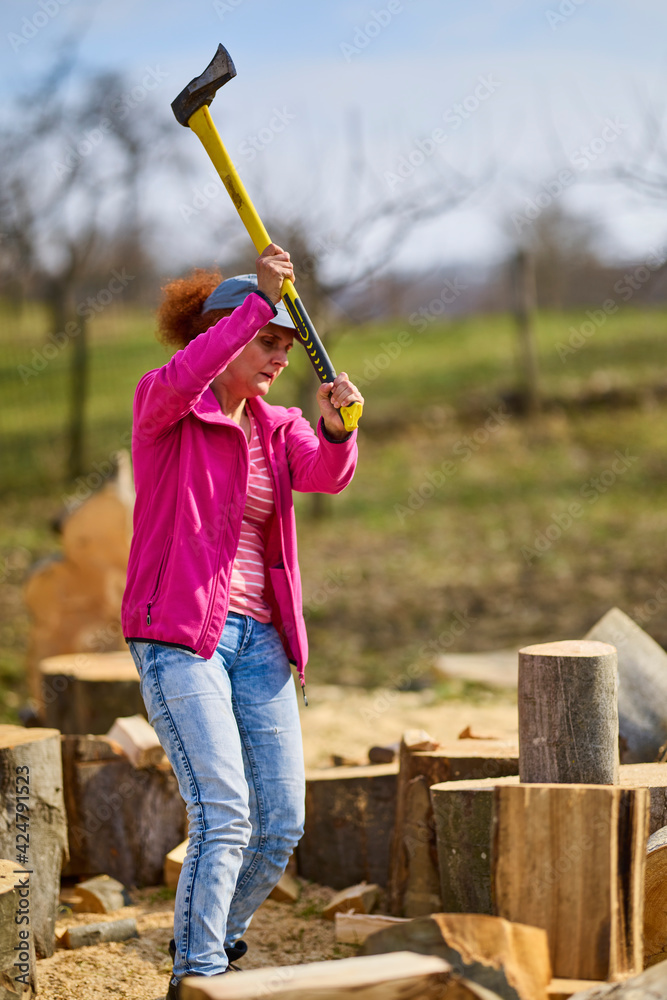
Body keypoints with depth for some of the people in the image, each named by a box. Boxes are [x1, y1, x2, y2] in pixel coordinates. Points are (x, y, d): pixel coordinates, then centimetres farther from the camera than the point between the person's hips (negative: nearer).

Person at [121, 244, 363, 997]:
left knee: (282, 823, 3)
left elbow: (328, 474, -5)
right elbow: (179, 382, -26)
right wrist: (260, 298, -26)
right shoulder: (162, 409, 0)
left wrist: (336, 427, -27)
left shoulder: (278, 429, 16)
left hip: (257, 638, 6)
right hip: (176, 633, -6)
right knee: (223, 812, -18)